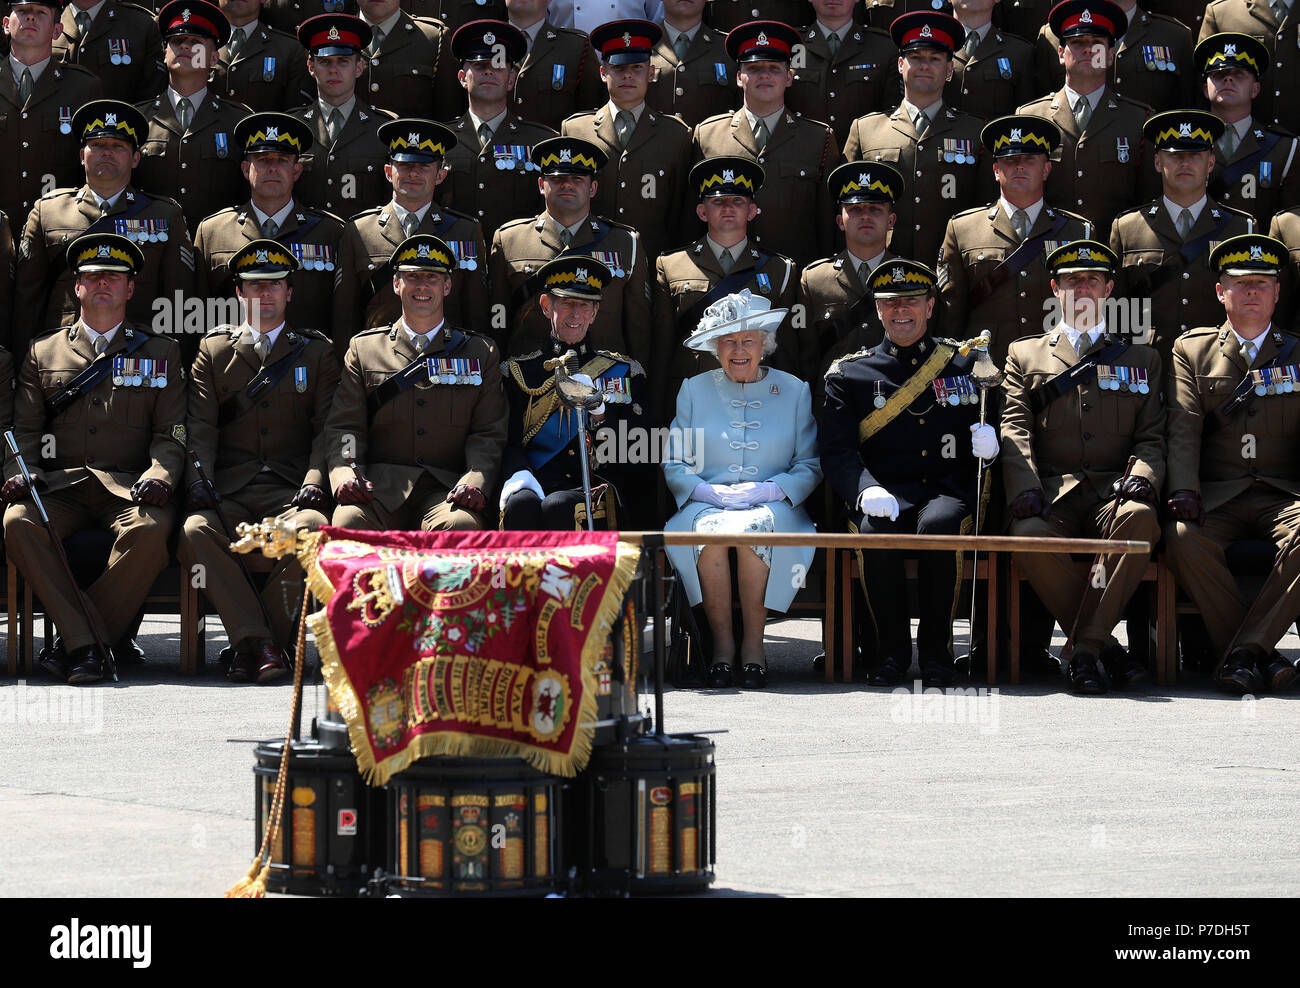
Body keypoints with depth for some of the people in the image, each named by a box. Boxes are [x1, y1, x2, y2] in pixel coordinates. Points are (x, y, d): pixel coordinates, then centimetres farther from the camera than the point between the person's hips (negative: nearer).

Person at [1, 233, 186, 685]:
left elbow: (172, 434, 9)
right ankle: (86, 645, -31)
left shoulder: (161, 353, 17)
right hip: (59, 486, 1)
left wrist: (159, 477, -12)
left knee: (149, 529, -36)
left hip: (130, 487, -1)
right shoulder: (43, 354, 19)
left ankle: (77, 646, -25)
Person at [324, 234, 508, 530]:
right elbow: (344, 426, 11)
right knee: (349, 520, -34)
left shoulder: (480, 353, 17)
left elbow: (489, 433, 10)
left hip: (447, 488, 0)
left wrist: (476, 481, -12)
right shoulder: (363, 348, 18)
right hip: (380, 485, 0)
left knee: (461, 525, -37)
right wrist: (345, 475, -11)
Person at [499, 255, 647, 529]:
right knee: (521, 505, -37)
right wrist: (518, 474, -16)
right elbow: (507, 443, 8)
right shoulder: (518, 371, 20)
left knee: (558, 507, -37)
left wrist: (598, 408, -8)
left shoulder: (623, 371, 19)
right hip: (538, 483, 1)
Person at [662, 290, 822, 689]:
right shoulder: (694, 390, 13)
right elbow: (673, 462, 9)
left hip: (773, 506, -1)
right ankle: (721, 642, -27)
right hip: (707, 503, 1)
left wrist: (770, 490, -12)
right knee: (710, 530, -36)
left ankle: (753, 644, -27)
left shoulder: (794, 391, 11)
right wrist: (710, 492, -10)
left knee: (753, 528, -37)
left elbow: (811, 465, 6)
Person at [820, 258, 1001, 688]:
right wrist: (867, 491, -17)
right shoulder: (849, 373, 13)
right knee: (876, 530, -35)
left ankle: (936, 650, -20)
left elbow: (994, 431, 19)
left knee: (938, 525, -36)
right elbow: (837, 453, 4)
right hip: (884, 491, 0)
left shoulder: (965, 363, 16)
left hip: (948, 490, 0)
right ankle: (892, 649, -15)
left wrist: (988, 444, -8)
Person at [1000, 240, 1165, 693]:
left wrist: (1143, 477, -10)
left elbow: (1152, 436, 14)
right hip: (1053, 495, 0)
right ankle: (1105, 648, -20)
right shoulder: (1024, 355, 20)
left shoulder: (1142, 359, 24)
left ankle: (1086, 648, -30)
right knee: (1030, 536, -36)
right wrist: (1025, 488, -13)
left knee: (1139, 517, -37)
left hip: (1115, 492, 0)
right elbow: (1015, 432, 7)